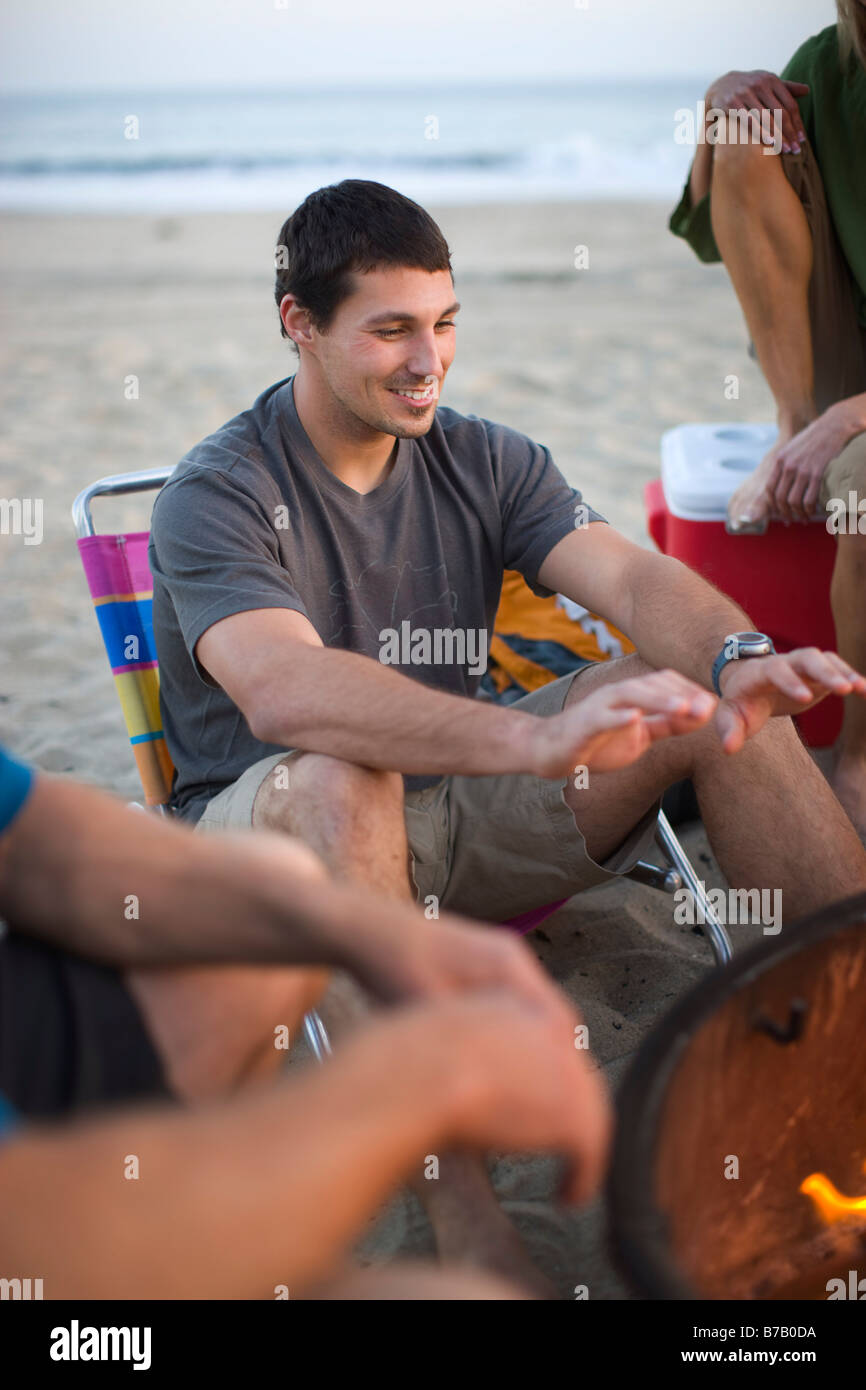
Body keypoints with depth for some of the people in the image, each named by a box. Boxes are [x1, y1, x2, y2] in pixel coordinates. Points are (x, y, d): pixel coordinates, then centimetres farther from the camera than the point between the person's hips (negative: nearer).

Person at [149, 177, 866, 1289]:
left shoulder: (484, 462, 3)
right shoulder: (218, 493, -14)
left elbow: (628, 574, -13)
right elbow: (283, 693, -35)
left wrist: (737, 660, -37)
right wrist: (533, 739, -49)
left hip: (456, 802, 5)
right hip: (276, 836, -4)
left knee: (711, 693, -13)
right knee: (336, 775, -41)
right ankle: (462, 1213, -41)